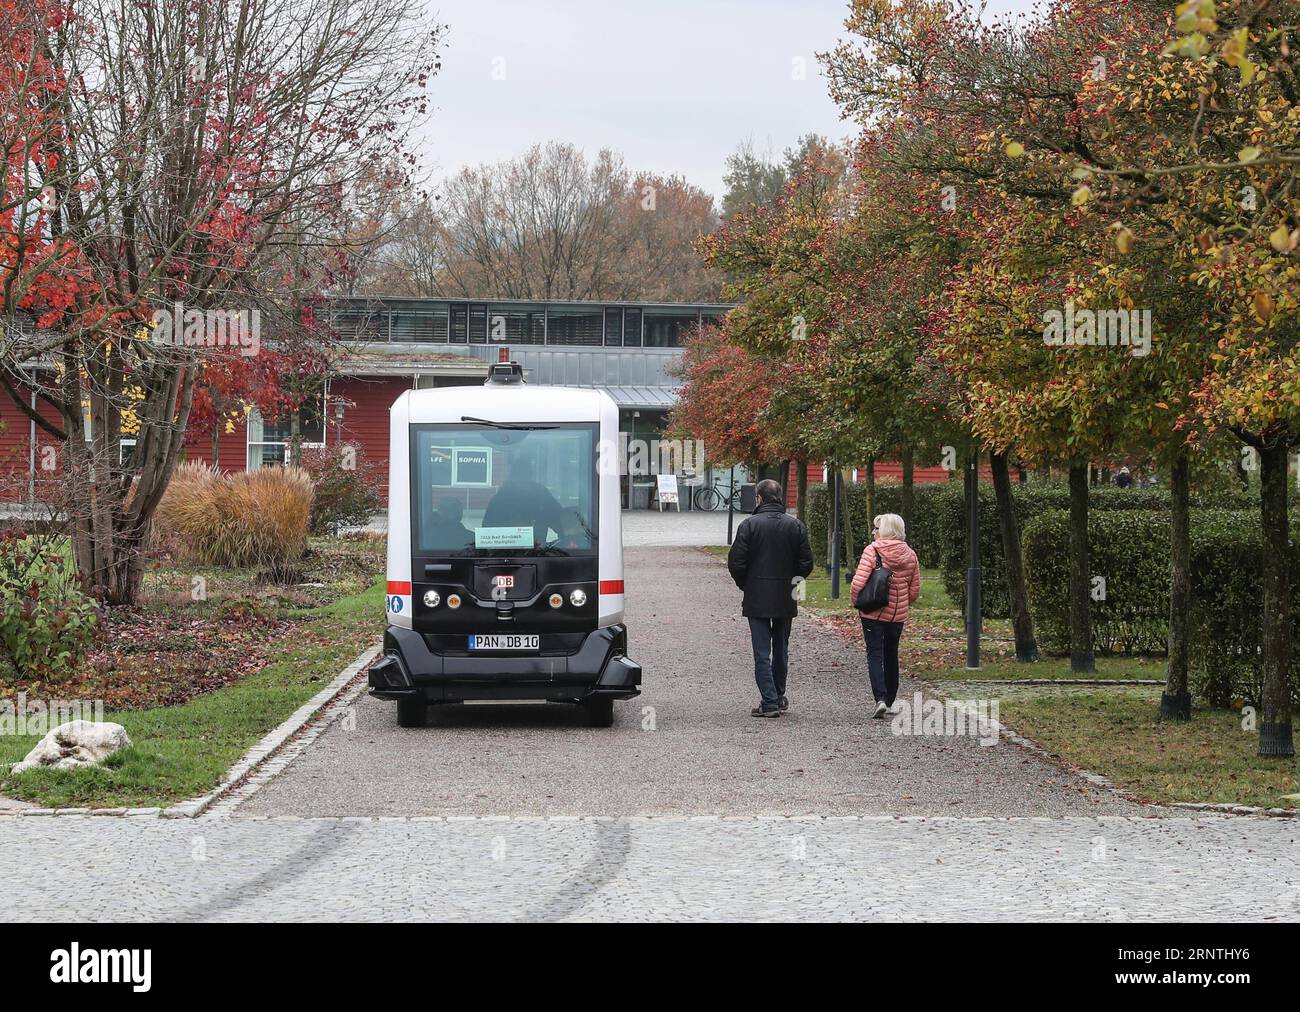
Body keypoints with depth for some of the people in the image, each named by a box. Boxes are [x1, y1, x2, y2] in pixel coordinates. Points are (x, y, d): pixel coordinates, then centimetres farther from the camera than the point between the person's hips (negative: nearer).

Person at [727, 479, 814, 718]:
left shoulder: (750, 524, -10)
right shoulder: (796, 525, 0)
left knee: (762, 653, -2)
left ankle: (769, 702, -7)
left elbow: (736, 562, -11)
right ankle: (778, 698, 24)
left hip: (757, 599, -3)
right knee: (781, 650, 16)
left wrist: (745, 585, 6)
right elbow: (806, 563, 0)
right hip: (786, 599, 3)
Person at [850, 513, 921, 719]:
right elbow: (915, 591, 8)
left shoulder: (872, 551, -13)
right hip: (898, 615, 4)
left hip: (873, 614, -4)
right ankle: (890, 702, 24)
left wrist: (856, 602, 0)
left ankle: (880, 699, -18)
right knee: (891, 656, 17)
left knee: (875, 655, -1)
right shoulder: (910, 555, 2)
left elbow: (858, 583, -19)